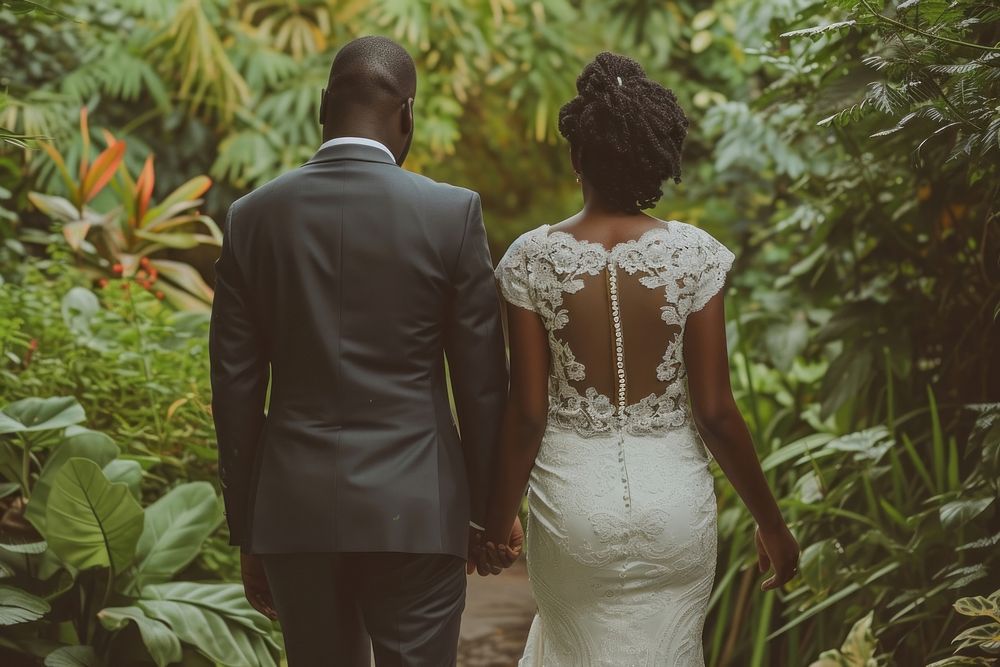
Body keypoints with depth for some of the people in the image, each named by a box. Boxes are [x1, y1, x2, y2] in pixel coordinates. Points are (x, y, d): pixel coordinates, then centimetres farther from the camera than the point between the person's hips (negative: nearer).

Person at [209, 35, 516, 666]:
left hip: (295, 510, 3)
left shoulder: (253, 217, 2)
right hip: (414, 512, -3)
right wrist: (485, 508, 11)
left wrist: (248, 534, 12)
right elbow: (482, 381, -2)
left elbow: (235, 389, 4)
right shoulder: (452, 213, -5)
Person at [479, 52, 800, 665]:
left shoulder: (533, 259, -9)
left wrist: (497, 522, 7)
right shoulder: (693, 254, -10)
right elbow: (716, 411, -8)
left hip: (572, 499, 0)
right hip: (673, 497, 0)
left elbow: (527, 414, -7)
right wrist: (771, 521, 4)